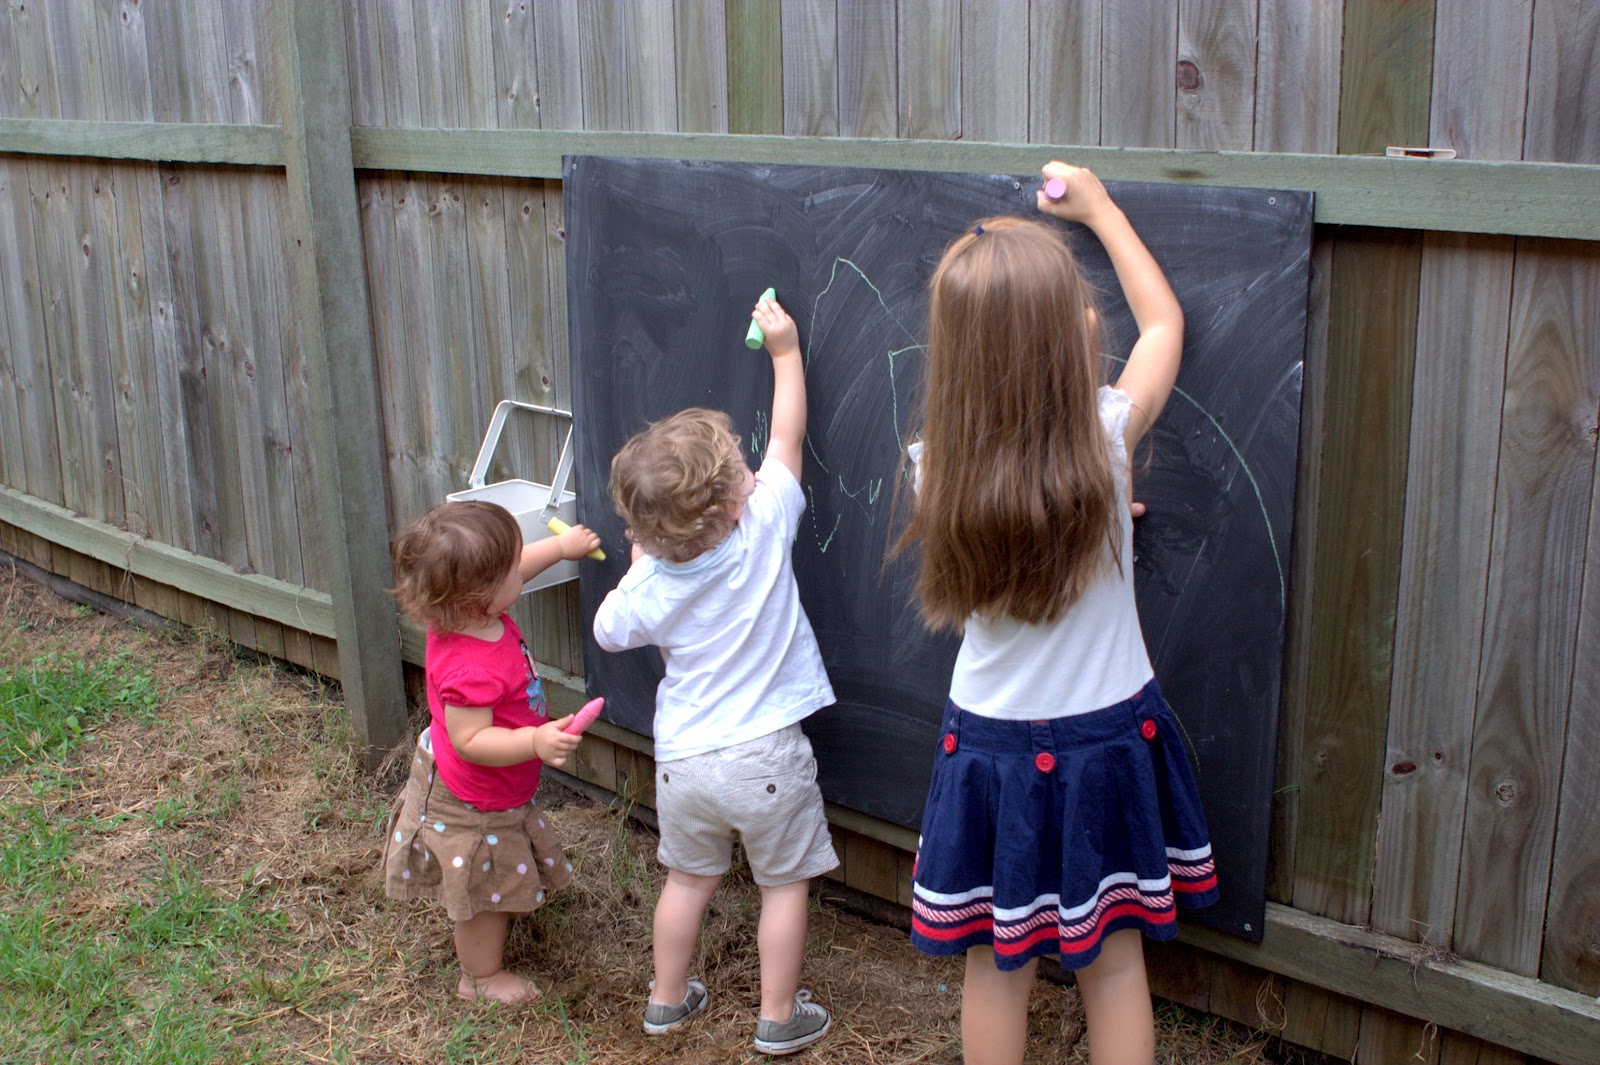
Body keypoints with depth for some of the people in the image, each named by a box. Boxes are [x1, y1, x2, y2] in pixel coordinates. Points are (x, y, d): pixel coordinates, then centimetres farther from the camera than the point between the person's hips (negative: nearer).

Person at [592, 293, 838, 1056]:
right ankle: (779, 1018, 23)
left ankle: (667, 999, 36)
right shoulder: (765, 528, -17)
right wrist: (785, 350, 5)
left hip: (683, 758, 3)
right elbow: (787, 435, -5)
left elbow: (608, 631, 11)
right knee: (784, 883, 14)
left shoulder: (649, 585, -9)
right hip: (764, 756, -3)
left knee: (689, 878, 21)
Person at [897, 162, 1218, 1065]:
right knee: (1116, 960, 16)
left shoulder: (943, 466, -17)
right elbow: (1165, 319, 1)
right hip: (1107, 737, 0)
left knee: (997, 965, 16)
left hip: (992, 745, 1)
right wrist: (1097, 205, 11)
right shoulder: (1108, 434, -19)